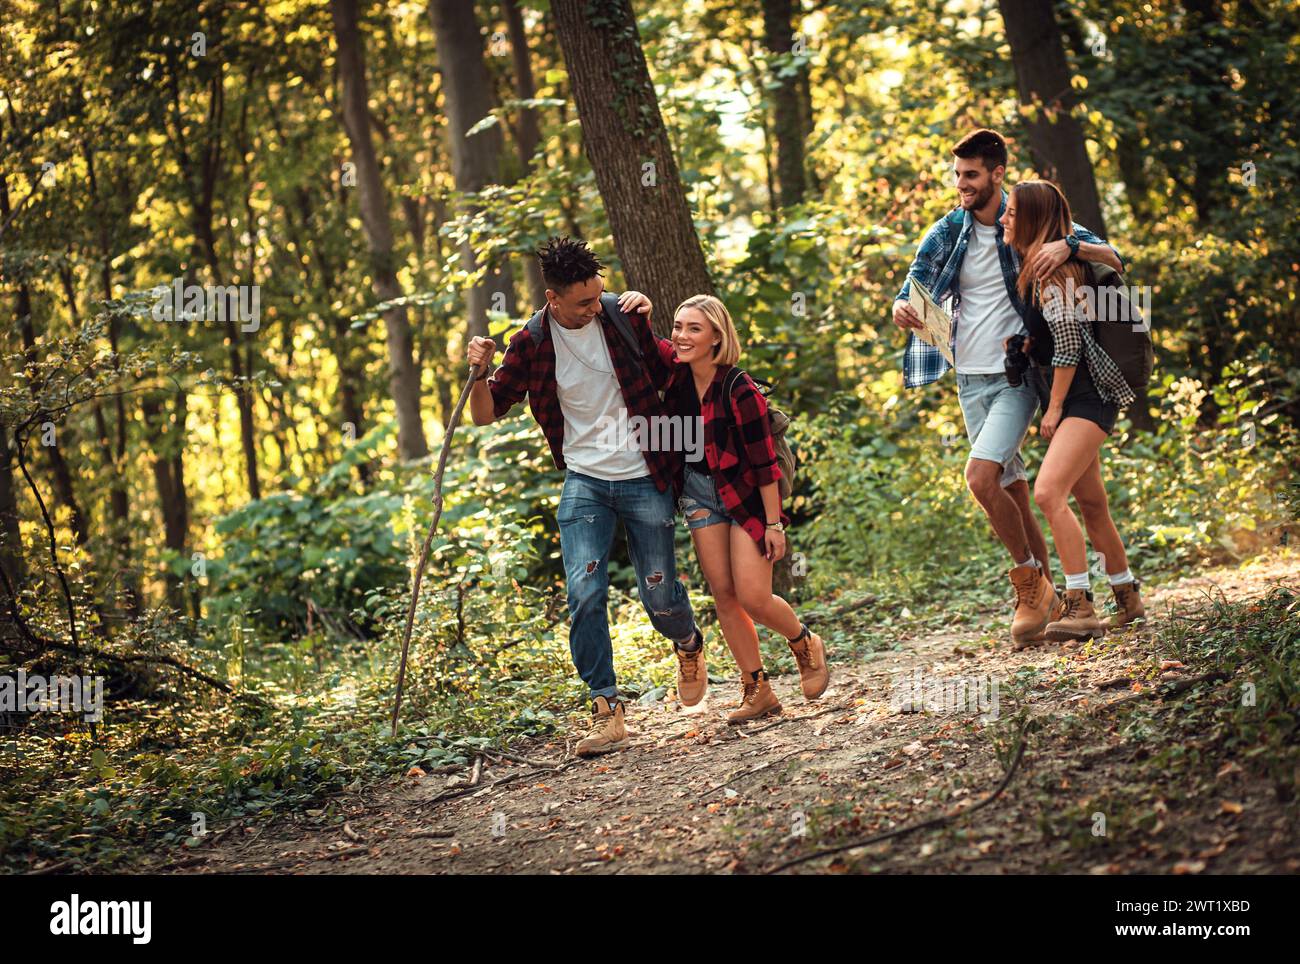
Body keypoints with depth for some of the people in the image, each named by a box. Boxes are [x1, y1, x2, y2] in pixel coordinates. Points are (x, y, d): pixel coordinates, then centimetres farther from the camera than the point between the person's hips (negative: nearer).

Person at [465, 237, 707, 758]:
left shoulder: (621, 316, -4)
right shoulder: (531, 343, -5)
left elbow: (671, 372, 12)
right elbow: (486, 414, 0)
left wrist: (645, 321, -6)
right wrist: (480, 373, -20)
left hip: (645, 479, 0)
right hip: (584, 482, 0)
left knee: (660, 598, 3)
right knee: (584, 593, -14)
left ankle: (688, 642, 39)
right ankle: (606, 709, -5)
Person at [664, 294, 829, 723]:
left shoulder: (739, 390, -21)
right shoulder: (676, 377, -5)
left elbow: (763, 461, -18)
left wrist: (774, 523, -17)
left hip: (746, 495, -6)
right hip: (700, 491, 6)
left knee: (753, 597, -10)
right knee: (724, 594, 1)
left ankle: (806, 644, 21)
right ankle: (757, 690, 10)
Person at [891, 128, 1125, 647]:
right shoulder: (947, 232, 4)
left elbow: (1114, 260, -6)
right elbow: (913, 290, 5)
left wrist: (1069, 246, -27)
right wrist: (902, 310, -20)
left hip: (1016, 374, -5)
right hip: (971, 378, 5)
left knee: (980, 476, -21)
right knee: (1012, 490, 11)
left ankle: (1030, 582, -4)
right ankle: (1045, 593, 22)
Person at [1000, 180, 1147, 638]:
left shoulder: (1052, 270, -15)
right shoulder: (1034, 269, 14)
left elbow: (1068, 344, -18)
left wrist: (1054, 408, -14)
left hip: (1086, 395, -10)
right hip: (1073, 398, 10)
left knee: (1049, 492, -22)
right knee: (1091, 503, 15)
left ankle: (1080, 607, -22)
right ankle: (1127, 599, 27)